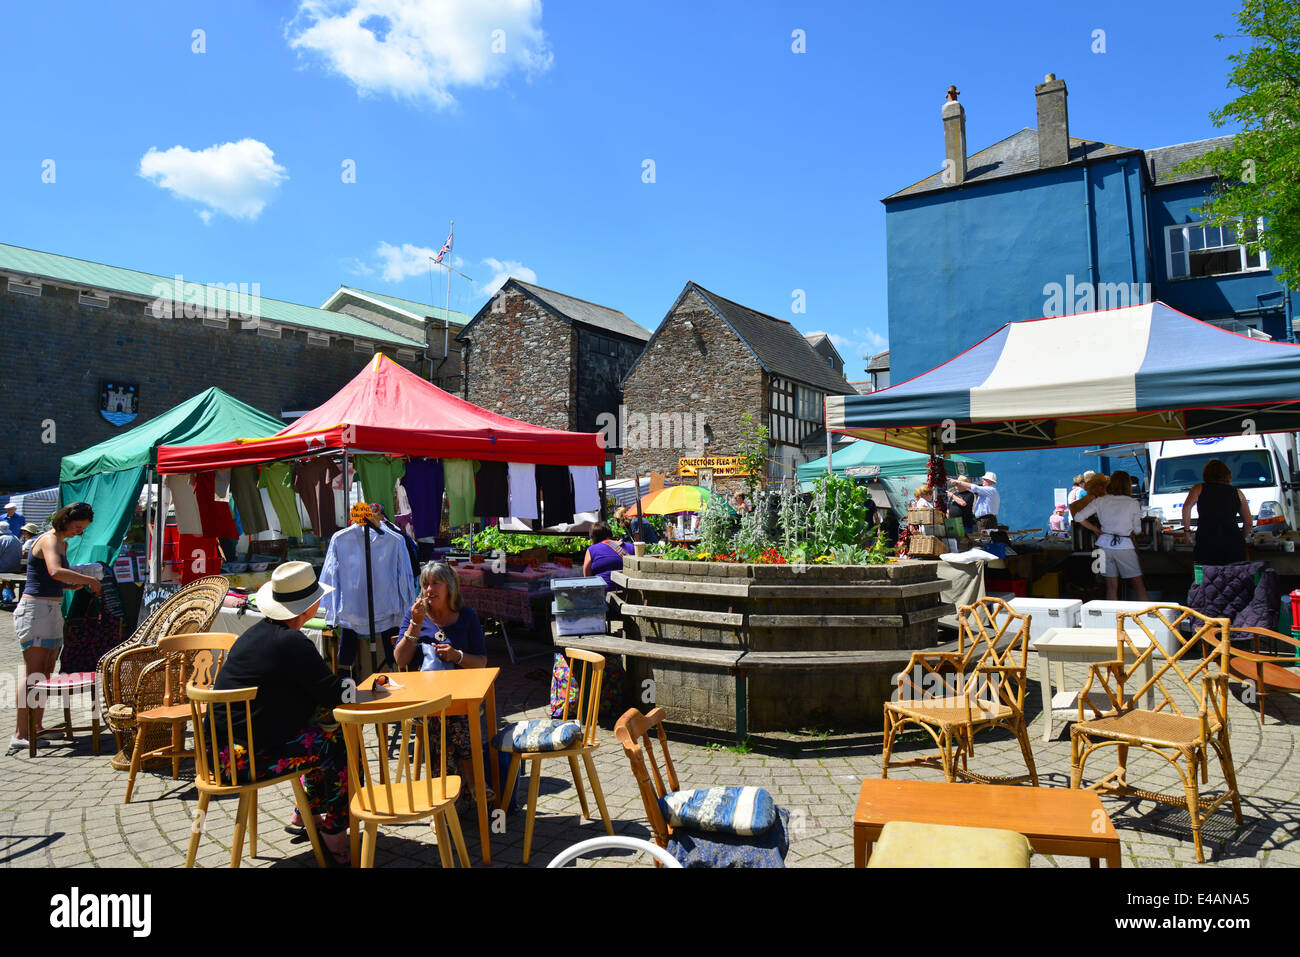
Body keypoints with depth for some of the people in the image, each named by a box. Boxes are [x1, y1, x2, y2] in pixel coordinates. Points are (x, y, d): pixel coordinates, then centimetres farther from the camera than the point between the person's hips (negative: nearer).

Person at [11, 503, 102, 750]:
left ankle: (37, 726, 15)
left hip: (53, 609, 9)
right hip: (34, 608, -9)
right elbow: (55, 572, -32)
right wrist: (90, 580, -25)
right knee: (33, 674, -9)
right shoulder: (48, 540, -12)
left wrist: (73, 585, 8)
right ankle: (20, 734, -6)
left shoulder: (63, 543, 16)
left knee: (47, 673, 9)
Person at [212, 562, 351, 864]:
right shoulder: (292, 643, -20)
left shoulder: (257, 632, 11)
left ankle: (305, 815, 30)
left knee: (332, 729, 17)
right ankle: (334, 836, 9)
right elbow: (334, 694, -18)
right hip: (249, 756, -10)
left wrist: (336, 685, 2)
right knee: (343, 747, -4)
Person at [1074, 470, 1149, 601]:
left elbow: (1078, 518, 2)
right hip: (1125, 546, -3)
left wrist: (1096, 530, 11)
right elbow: (1137, 530, 3)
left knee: (1111, 587, 8)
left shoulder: (1100, 501, 3)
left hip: (1105, 545, 3)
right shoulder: (1133, 503, -3)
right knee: (1139, 586, 6)